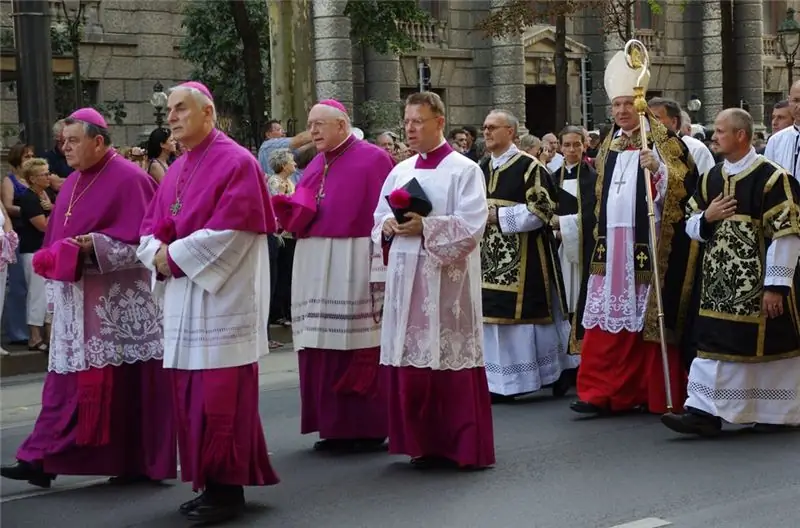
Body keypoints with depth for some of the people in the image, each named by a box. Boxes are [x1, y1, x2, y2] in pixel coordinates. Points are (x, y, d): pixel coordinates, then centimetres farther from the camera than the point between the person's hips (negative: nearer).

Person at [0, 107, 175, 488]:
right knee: (68, 380, 5)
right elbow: (58, 236, 21)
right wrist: (51, 260, 4)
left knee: (127, 382, -1)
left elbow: (143, 240, -15)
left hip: (118, 302, -7)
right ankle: (44, 458, 7)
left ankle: (142, 461, 10)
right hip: (76, 302, 7)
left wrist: (94, 246, -23)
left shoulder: (129, 179, -9)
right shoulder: (73, 183, 15)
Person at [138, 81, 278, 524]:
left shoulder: (236, 163, -10)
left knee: (220, 396, -7)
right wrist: (158, 253, -6)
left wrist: (174, 255, -14)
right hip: (182, 297, 8)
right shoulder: (176, 170, 16)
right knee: (192, 395, 10)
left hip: (222, 296, -8)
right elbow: (151, 226, 16)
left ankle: (228, 490, 1)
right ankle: (209, 483, 18)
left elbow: (230, 231, -18)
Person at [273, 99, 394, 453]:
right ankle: (334, 426, 13)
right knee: (321, 349, 7)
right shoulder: (316, 165, 17)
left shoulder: (373, 159, -5)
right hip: (314, 268, 8)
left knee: (358, 348, -5)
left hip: (354, 267, -7)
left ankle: (368, 428, 2)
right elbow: (300, 215, 20)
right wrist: (291, 214, -3)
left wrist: (380, 269, -19)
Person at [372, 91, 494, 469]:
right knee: (412, 361, 5)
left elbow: (472, 226, -12)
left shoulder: (464, 170, -3)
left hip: (446, 280, -6)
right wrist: (388, 227, -5)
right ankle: (424, 444, 15)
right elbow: (379, 219, 17)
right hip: (407, 278, 6)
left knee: (450, 361, -4)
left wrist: (425, 227, -19)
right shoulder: (400, 172, 15)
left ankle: (465, 446, 5)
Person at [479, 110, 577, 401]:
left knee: (527, 313, -2)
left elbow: (542, 209, -15)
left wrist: (499, 216, -17)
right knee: (495, 315, 6)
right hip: (491, 256, 7)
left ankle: (556, 372, 13)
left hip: (523, 257, -7)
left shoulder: (529, 166, -9)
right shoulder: (482, 169, 13)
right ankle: (501, 382, 13)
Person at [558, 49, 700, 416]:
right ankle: (602, 393, 3)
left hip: (649, 245, -5)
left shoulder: (663, 142, 0)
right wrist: (567, 222, 22)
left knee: (649, 316, -2)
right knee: (606, 318, 1)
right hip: (610, 245, 5)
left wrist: (657, 169, -25)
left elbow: (683, 187, -9)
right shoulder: (609, 148, 17)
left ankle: (658, 396, 6)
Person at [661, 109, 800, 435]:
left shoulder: (771, 179, -11)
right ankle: (705, 412, 4)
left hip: (758, 284, -6)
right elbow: (692, 227, 16)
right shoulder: (711, 179, 9)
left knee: (771, 345, 4)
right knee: (714, 345, 3)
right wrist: (707, 218, -8)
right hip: (720, 282, 6)